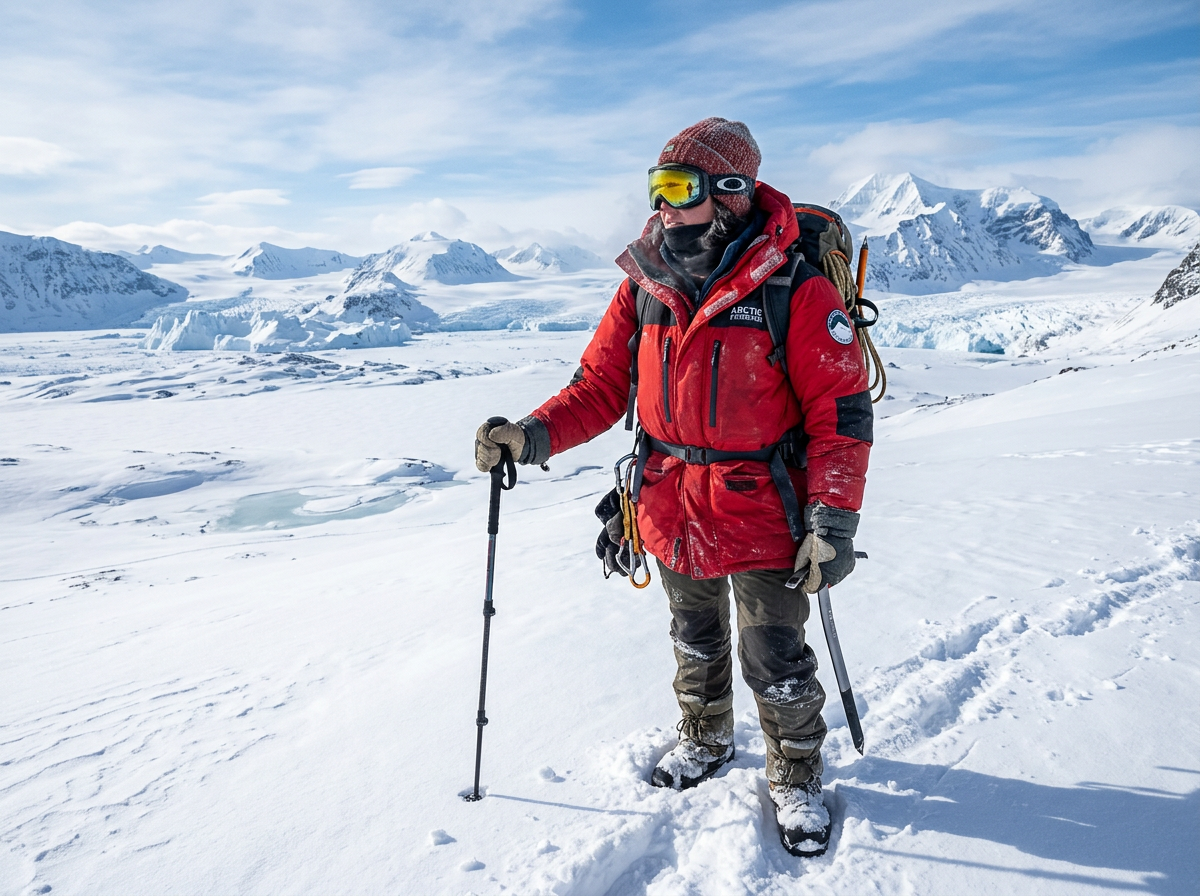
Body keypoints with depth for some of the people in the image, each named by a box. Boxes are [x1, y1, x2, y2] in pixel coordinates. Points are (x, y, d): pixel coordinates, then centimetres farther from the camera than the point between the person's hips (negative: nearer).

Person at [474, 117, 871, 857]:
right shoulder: (645, 286, -2)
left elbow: (842, 412, -15)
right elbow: (602, 386, 2)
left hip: (764, 518, -4)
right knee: (695, 642, 24)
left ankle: (796, 775, 38)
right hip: (674, 513, 5)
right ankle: (707, 739, 52)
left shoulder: (795, 289, -17)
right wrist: (535, 436, -13)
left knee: (776, 663, 10)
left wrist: (833, 521, -18)